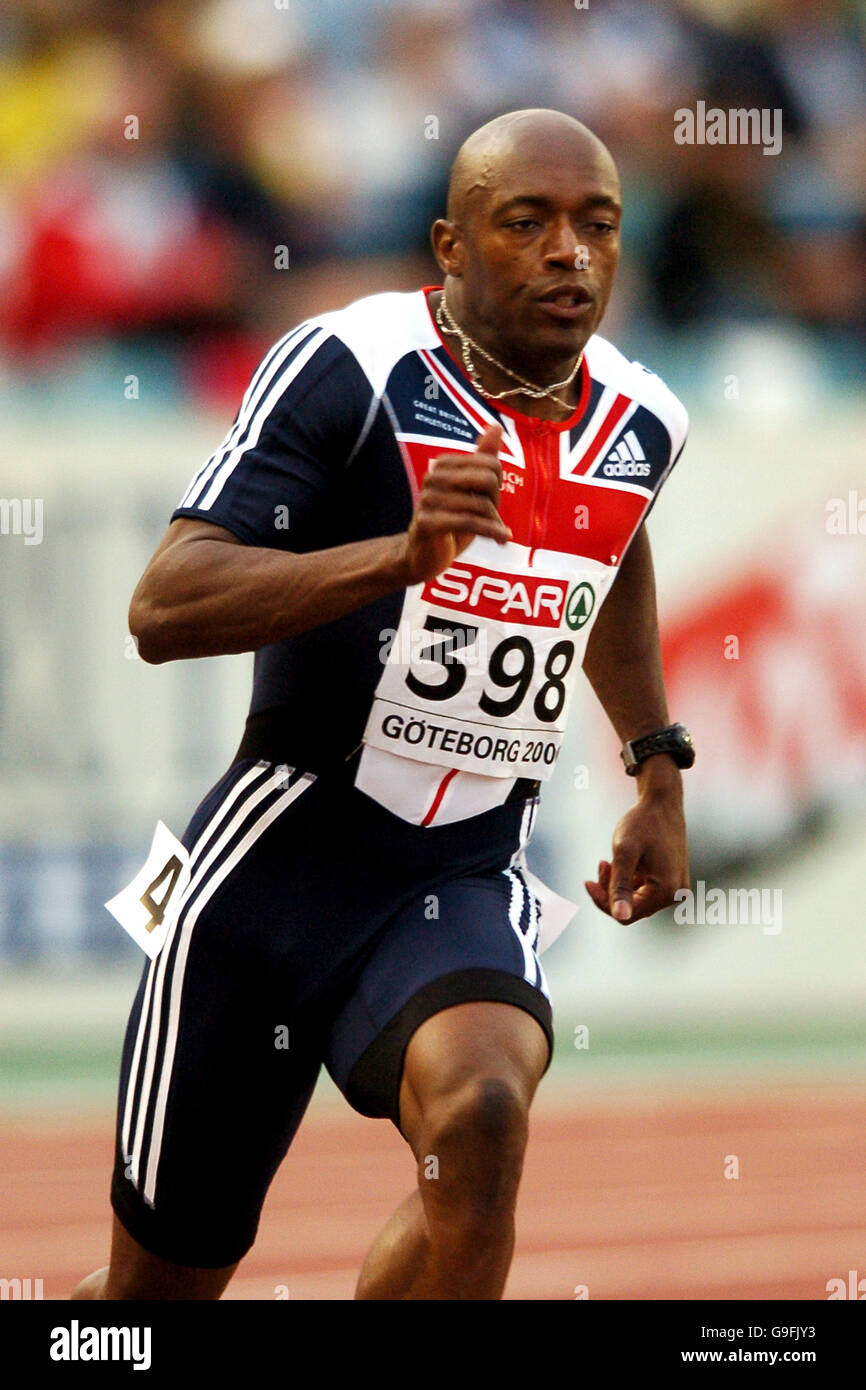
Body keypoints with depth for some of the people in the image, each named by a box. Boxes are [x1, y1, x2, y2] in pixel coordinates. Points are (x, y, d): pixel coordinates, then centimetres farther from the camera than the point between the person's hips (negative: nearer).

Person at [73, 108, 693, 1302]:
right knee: (162, 1283, 7)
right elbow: (163, 610, -23)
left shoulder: (641, 422, 3)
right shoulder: (352, 369, -14)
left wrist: (658, 775, 26)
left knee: (480, 1114, -31)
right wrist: (401, 555, -35)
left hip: (464, 890, 3)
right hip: (276, 870, -3)